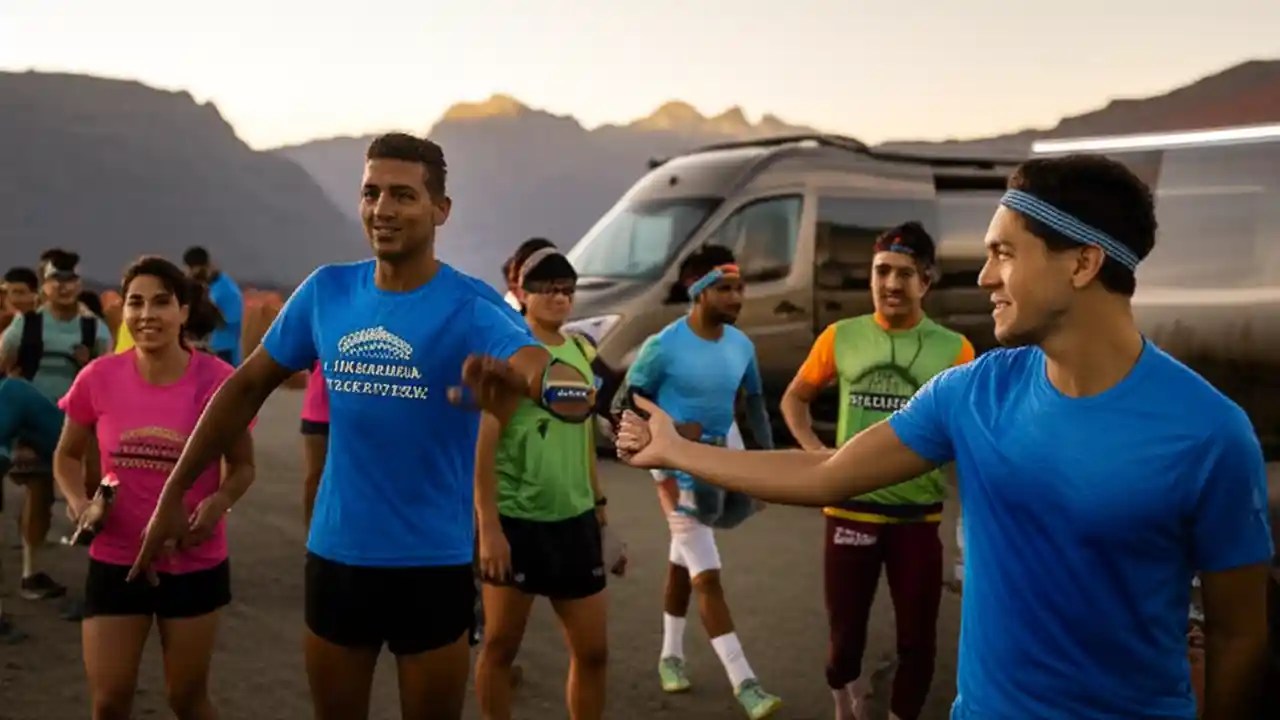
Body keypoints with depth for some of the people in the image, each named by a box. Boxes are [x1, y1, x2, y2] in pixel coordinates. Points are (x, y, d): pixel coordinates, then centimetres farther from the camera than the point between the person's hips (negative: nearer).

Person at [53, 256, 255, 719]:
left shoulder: (217, 381, -13)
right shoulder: (99, 378, -9)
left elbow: (242, 465, -1)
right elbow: (67, 456, 8)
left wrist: (219, 503, -21)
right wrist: (80, 503, -12)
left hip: (195, 565, -1)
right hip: (115, 562, 1)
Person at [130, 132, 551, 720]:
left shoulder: (470, 306, -14)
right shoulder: (326, 291, -1)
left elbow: (544, 372, -33)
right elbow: (247, 386, 8)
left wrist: (517, 389, -58)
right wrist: (173, 494, 8)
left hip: (434, 561, -3)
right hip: (335, 553, 4)